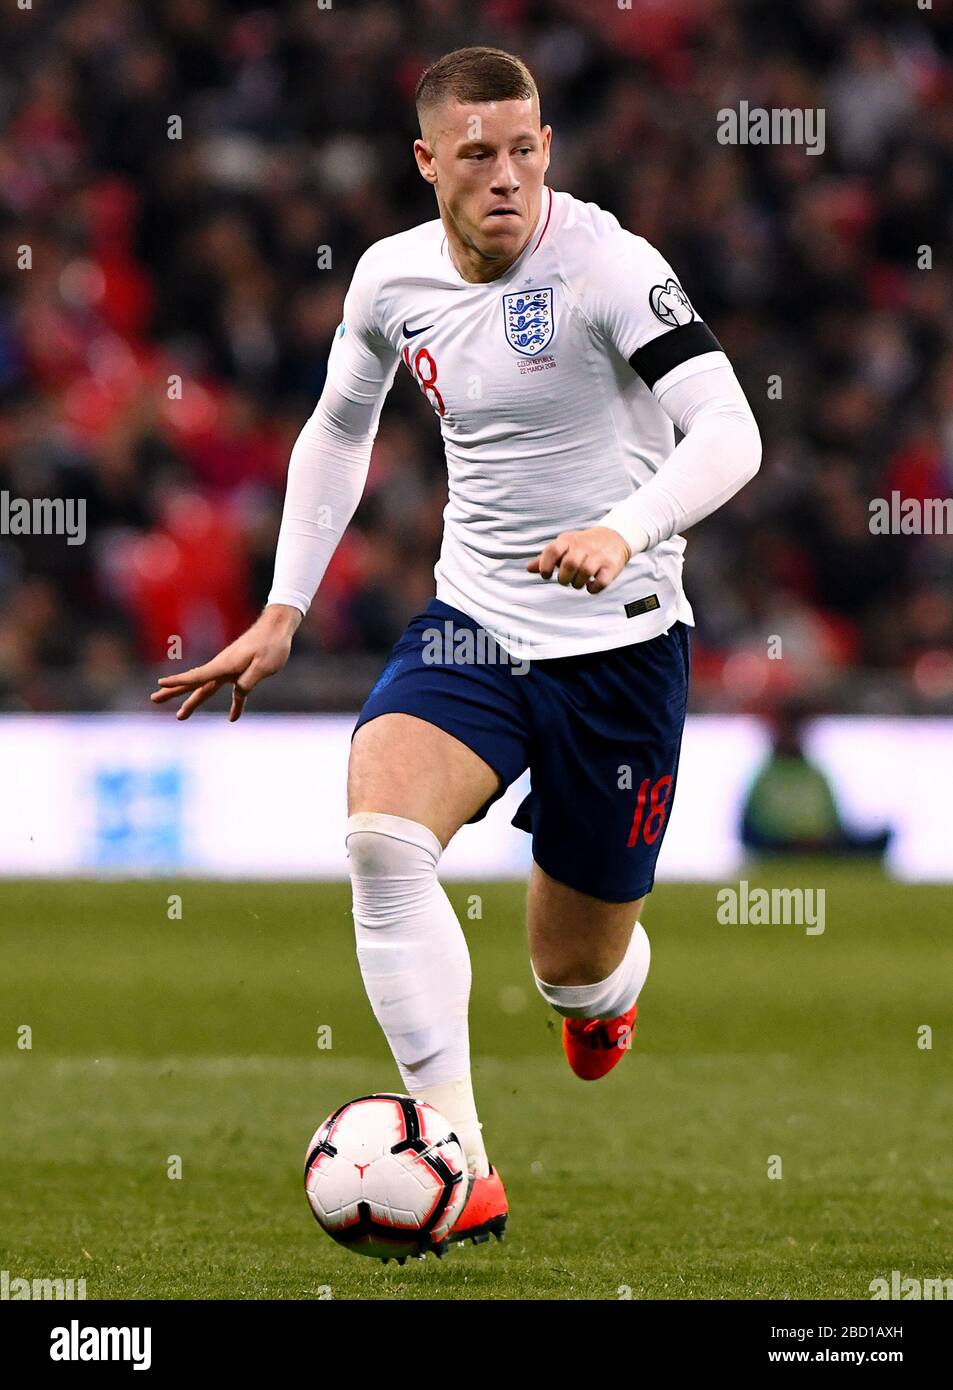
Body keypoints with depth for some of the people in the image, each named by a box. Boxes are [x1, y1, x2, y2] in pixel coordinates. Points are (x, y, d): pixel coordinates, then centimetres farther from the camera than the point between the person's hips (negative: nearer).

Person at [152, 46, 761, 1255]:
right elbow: (338, 431, 19)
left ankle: (608, 991, 49)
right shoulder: (392, 278, 0)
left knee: (576, 967, 7)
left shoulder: (602, 261, -17)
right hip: (471, 623, 4)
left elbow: (729, 431, -25)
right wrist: (282, 613, 13)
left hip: (620, 643, -4)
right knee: (379, 832, -27)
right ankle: (459, 1165, -27)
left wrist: (623, 531, -43)